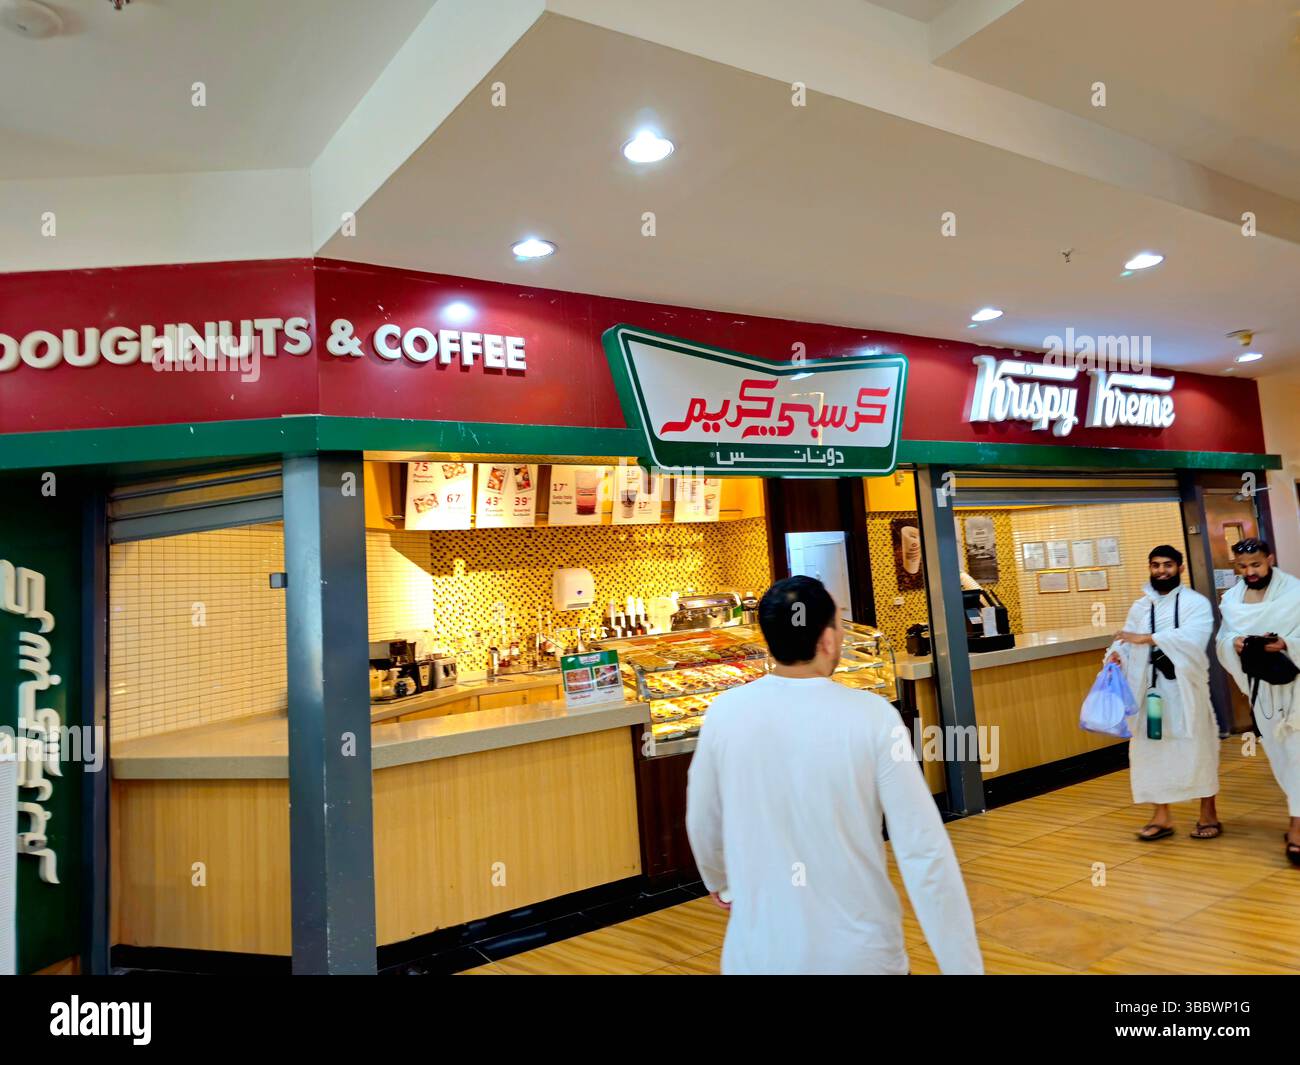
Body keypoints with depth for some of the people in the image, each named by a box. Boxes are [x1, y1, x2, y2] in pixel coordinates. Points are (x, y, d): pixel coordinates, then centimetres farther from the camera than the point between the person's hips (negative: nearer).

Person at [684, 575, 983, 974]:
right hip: (861, 951, -1)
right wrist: (963, 965, -8)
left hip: (759, 952, 1)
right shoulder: (872, 716, -15)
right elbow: (925, 854, -16)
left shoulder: (726, 713, -9)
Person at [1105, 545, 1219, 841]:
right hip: (1150, 687, 4)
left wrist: (1147, 638, -29)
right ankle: (1161, 815, 19)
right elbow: (1125, 641, 5)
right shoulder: (1139, 607, 13)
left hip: (1184, 688, -4)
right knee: (1150, 749, 7)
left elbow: (1192, 637, -21)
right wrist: (1116, 655, -18)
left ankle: (1208, 814, 23)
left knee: (1196, 748, 5)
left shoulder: (1196, 603, -3)